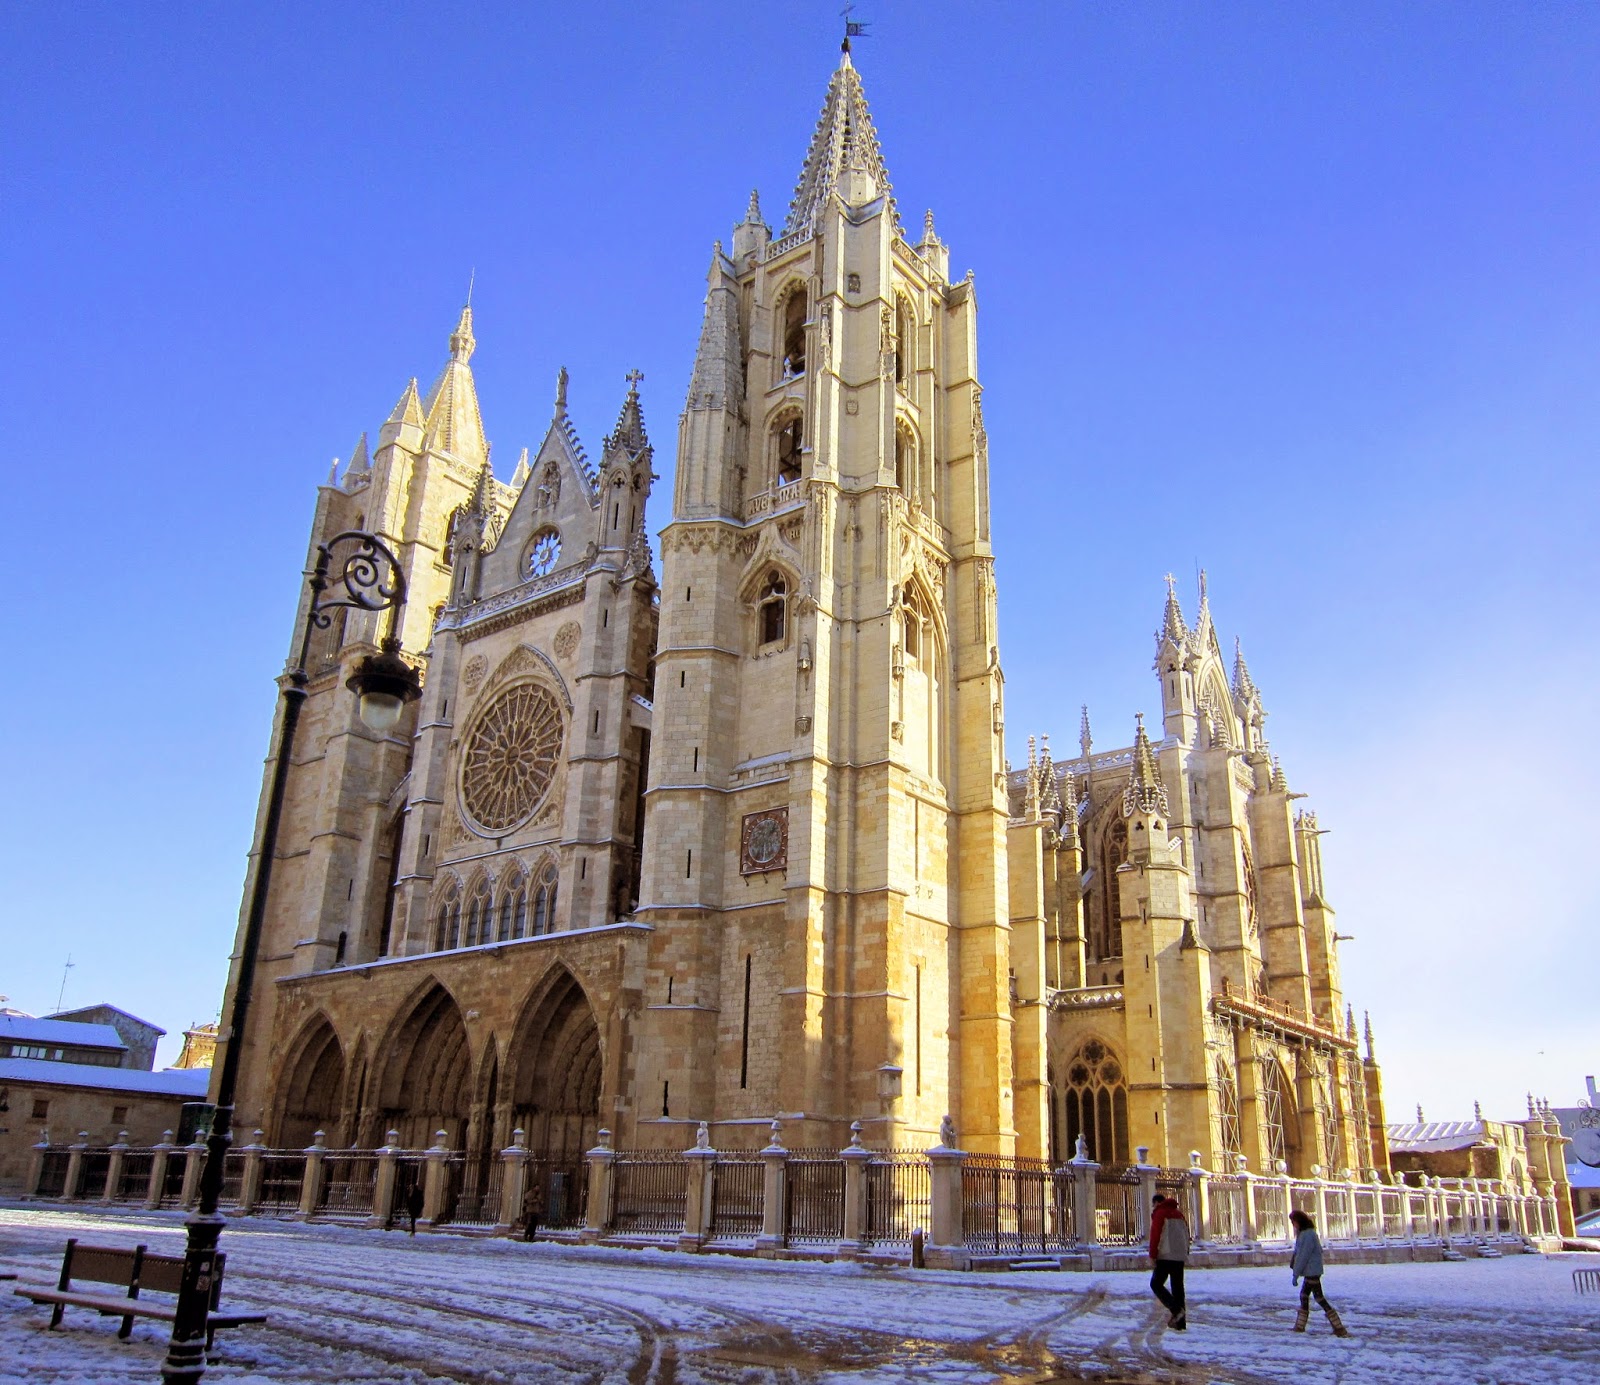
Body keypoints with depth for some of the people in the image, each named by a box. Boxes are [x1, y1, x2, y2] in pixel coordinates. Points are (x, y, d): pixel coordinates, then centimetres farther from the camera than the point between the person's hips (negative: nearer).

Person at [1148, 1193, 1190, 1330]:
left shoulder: (1159, 1213, -4)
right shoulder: (1179, 1213, 17)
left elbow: (1155, 1235, -10)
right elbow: (1187, 1235, 18)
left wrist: (1152, 1255, -8)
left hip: (1165, 1256, -7)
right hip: (1180, 1256, 7)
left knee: (1156, 1284, 0)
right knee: (1178, 1287, 9)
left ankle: (1176, 1309, -18)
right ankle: (1181, 1323, 6)